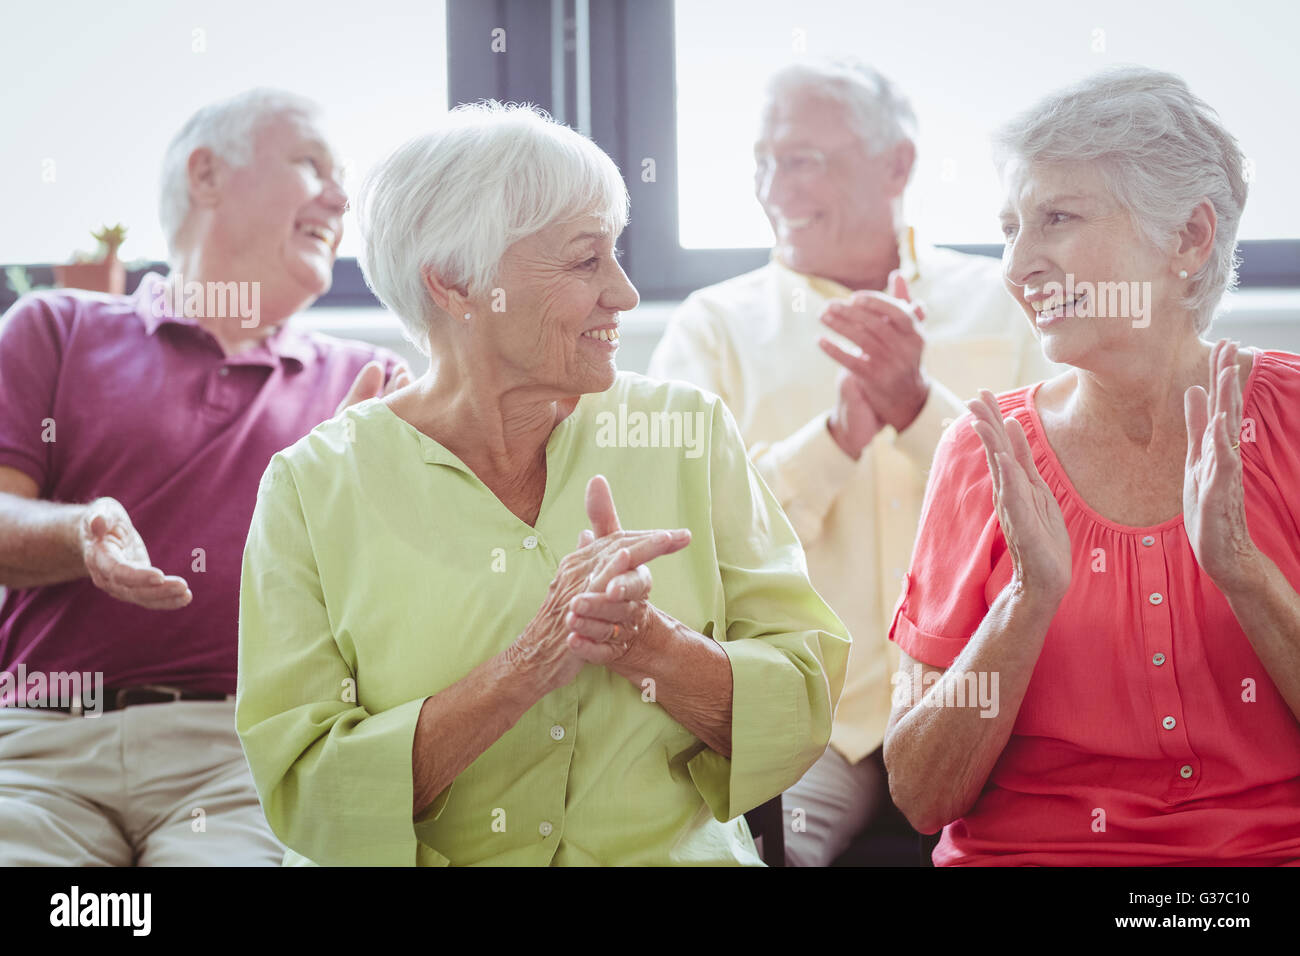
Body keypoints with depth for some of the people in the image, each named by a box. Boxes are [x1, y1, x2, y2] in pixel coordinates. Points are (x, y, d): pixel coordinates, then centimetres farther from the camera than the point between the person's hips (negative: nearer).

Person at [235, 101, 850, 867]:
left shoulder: (690, 435, 5)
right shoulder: (314, 487, -1)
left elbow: (804, 712, 0)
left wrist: (642, 641, -17)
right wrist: (531, 664, -17)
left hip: (676, 855, 1)